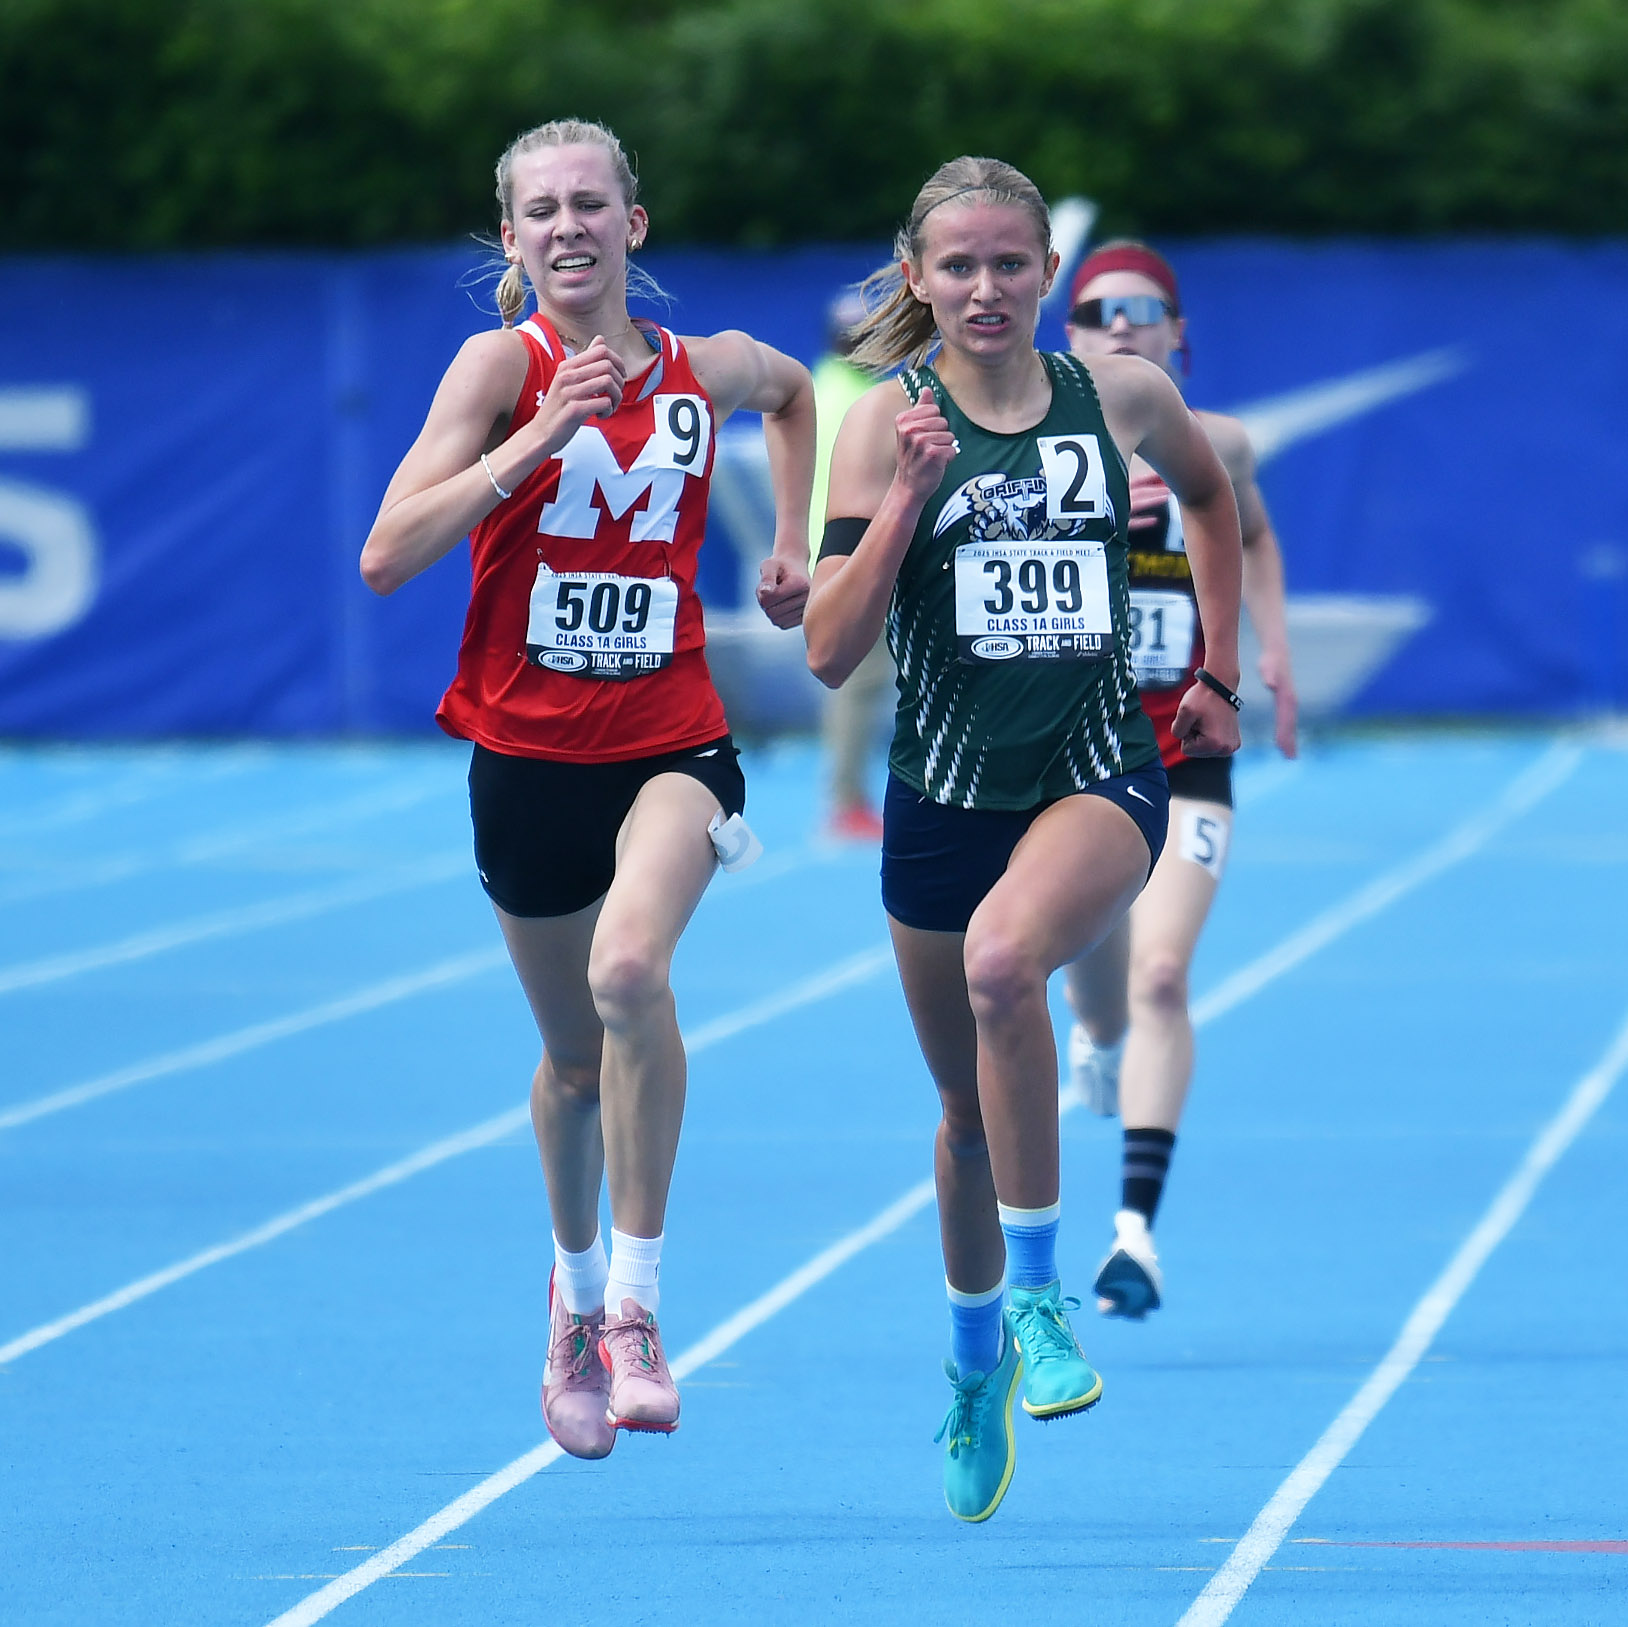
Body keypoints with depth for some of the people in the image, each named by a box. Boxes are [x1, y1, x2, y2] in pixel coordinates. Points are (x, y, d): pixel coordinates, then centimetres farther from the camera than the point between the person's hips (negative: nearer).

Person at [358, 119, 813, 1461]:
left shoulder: (710, 371, 1)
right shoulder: (503, 366, -7)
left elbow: (795, 391, 28)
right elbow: (387, 557, -18)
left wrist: (792, 543, 17)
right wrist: (540, 436, -24)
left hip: (670, 740, 0)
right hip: (528, 748, 0)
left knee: (630, 972, -29)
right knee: (573, 1053, 14)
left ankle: (636, 1303, -20)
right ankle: (577, 1292, 42)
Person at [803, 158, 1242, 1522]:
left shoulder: (1121, 395, -1)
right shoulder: (890, 421, -4)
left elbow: (1210, 493, 23)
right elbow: (830, 650, -10)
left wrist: (1220, 673, 22)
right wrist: (908, 496, -20)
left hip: (1100, 778, -2)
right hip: (944, 791, 2)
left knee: (1002, 960, -34)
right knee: (971, 1108, 14)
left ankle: (1040, 1294, -22)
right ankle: (976, 1358, 40)